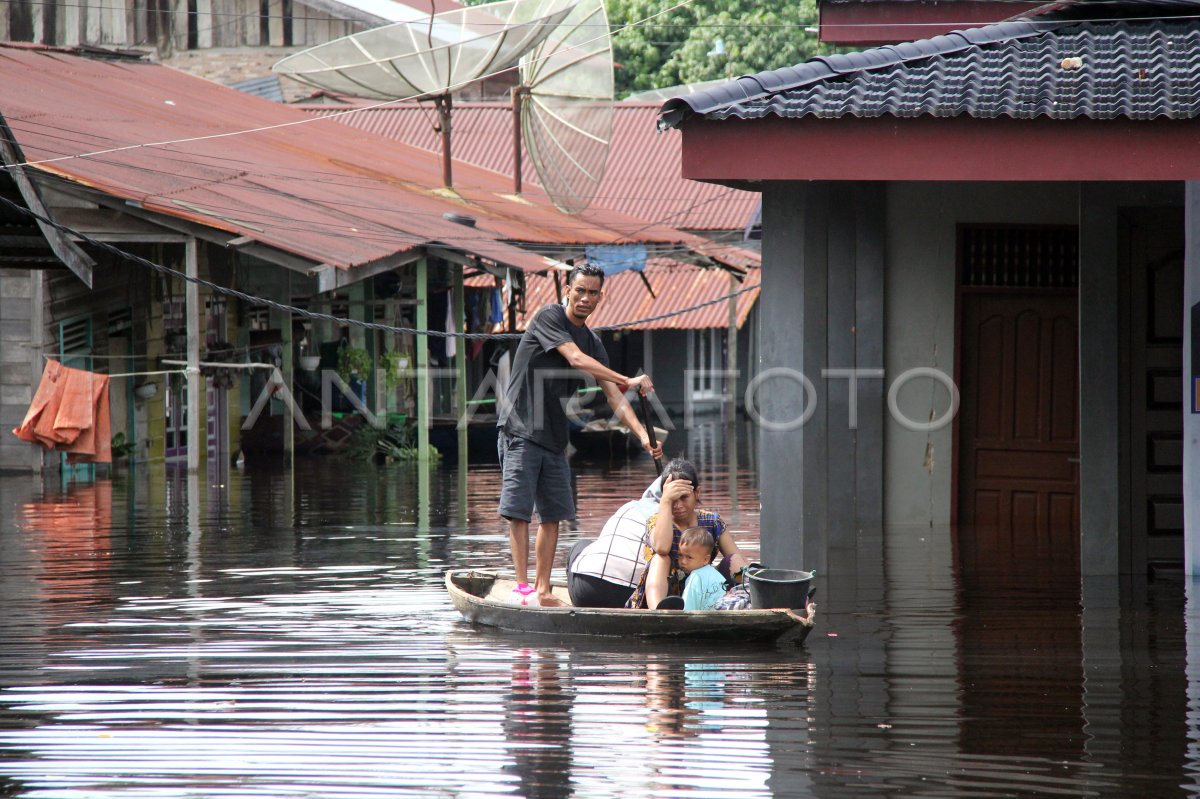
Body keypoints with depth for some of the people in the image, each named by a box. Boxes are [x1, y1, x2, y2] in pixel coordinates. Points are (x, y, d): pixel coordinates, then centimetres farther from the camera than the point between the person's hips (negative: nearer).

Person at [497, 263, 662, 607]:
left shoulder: (593, 342, 13)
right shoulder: (549, 318, -7)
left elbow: (613, 396, 8)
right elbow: (576, 359, -21)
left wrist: (643, 434, -6)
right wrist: (629, 381, -25)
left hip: (554, 437, 7)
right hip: (520, 431, -7)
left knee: (553, 514, 5)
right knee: (519, 510, -11)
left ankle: (542, 590, 10)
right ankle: (522, 586, -13)